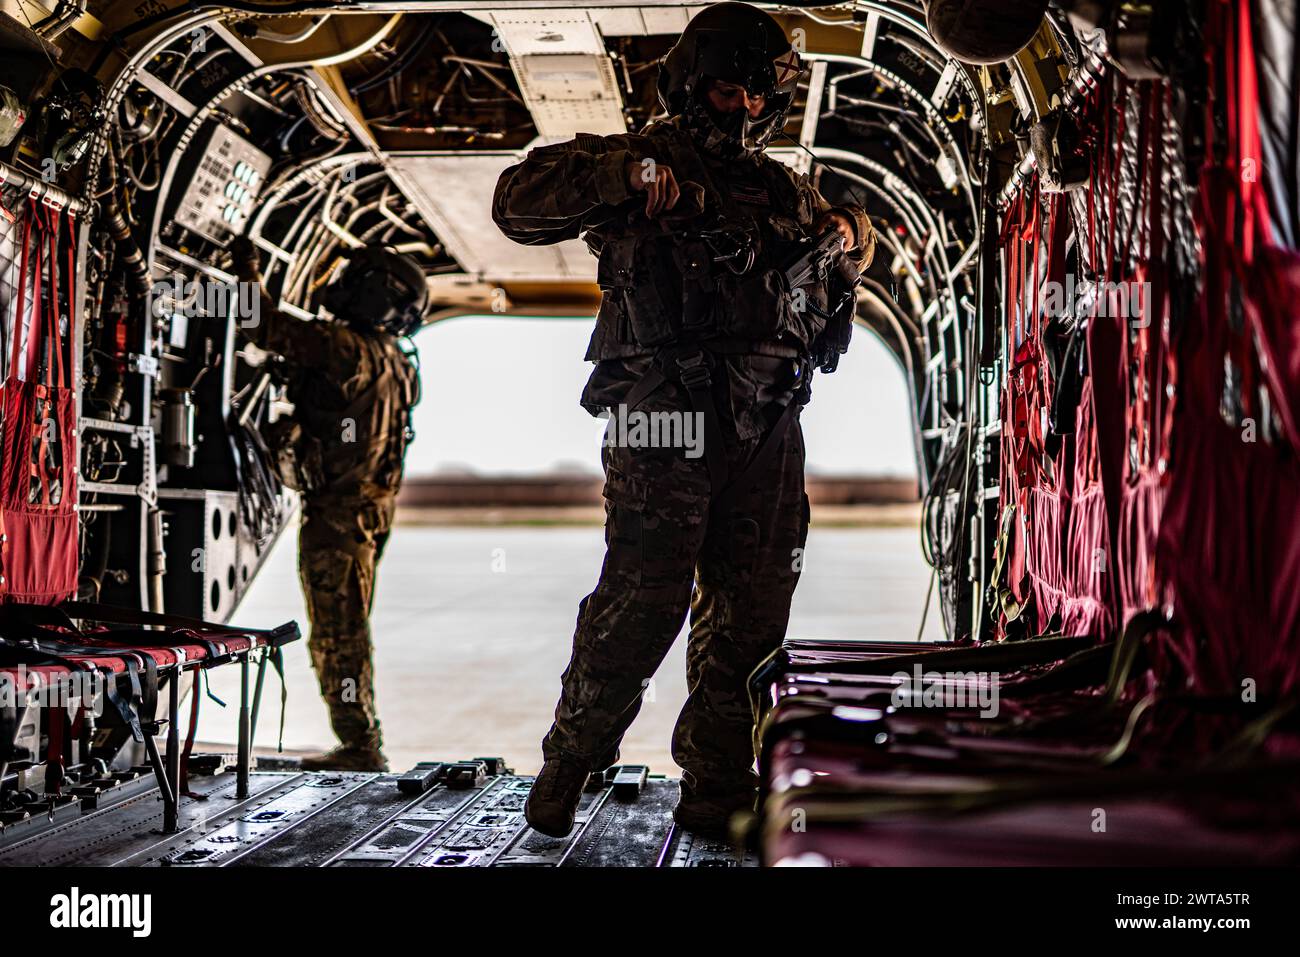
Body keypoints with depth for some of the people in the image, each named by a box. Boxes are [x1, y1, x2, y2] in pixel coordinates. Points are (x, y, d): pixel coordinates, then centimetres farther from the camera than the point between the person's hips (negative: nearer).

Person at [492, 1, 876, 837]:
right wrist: (625, 178, -16)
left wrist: (846, 232, 11)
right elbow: (519, 201, -2)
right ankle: (567, 768, 9)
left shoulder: (784, 190, 22)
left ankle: (717, 792, 16)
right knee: (641, 603, -10)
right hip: (665, 423, -5)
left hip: (766, 432, 6)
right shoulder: (637, 162, 7)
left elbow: (851, 225, 35)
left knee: (751, 618, 5)